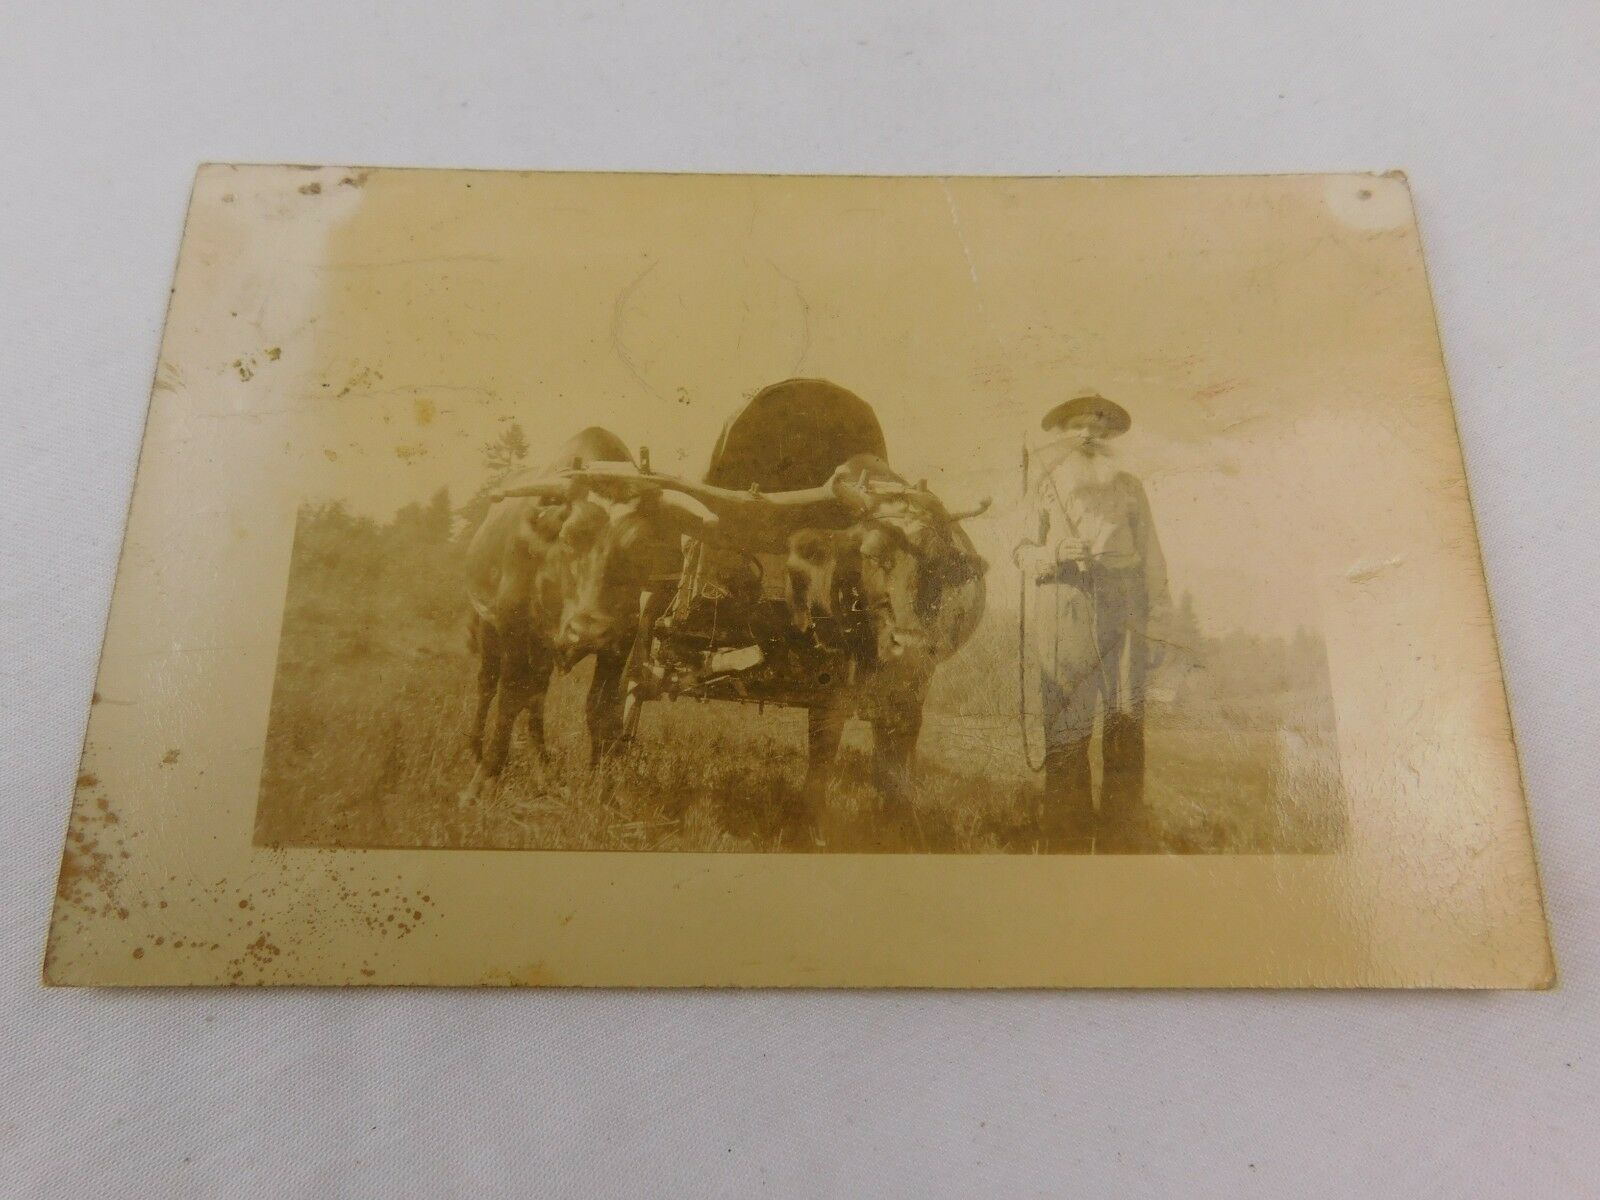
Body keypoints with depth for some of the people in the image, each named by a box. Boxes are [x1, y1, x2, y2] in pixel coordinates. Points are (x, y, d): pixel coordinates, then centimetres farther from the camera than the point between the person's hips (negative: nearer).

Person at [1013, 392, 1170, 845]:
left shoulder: (1128, 485, 22)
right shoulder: (1046, 484, 18)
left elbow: (1150, 551, 15)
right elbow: (1024, 547, 12)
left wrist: (1157, 609, 4)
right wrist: (1047, 558, -10)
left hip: (1123, 598, 2)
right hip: (1065, 599, -1)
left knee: (1125, 714, -4)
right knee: (1067, 711, -7)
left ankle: (1120, 819, 3)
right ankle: (1067, 821, -2)